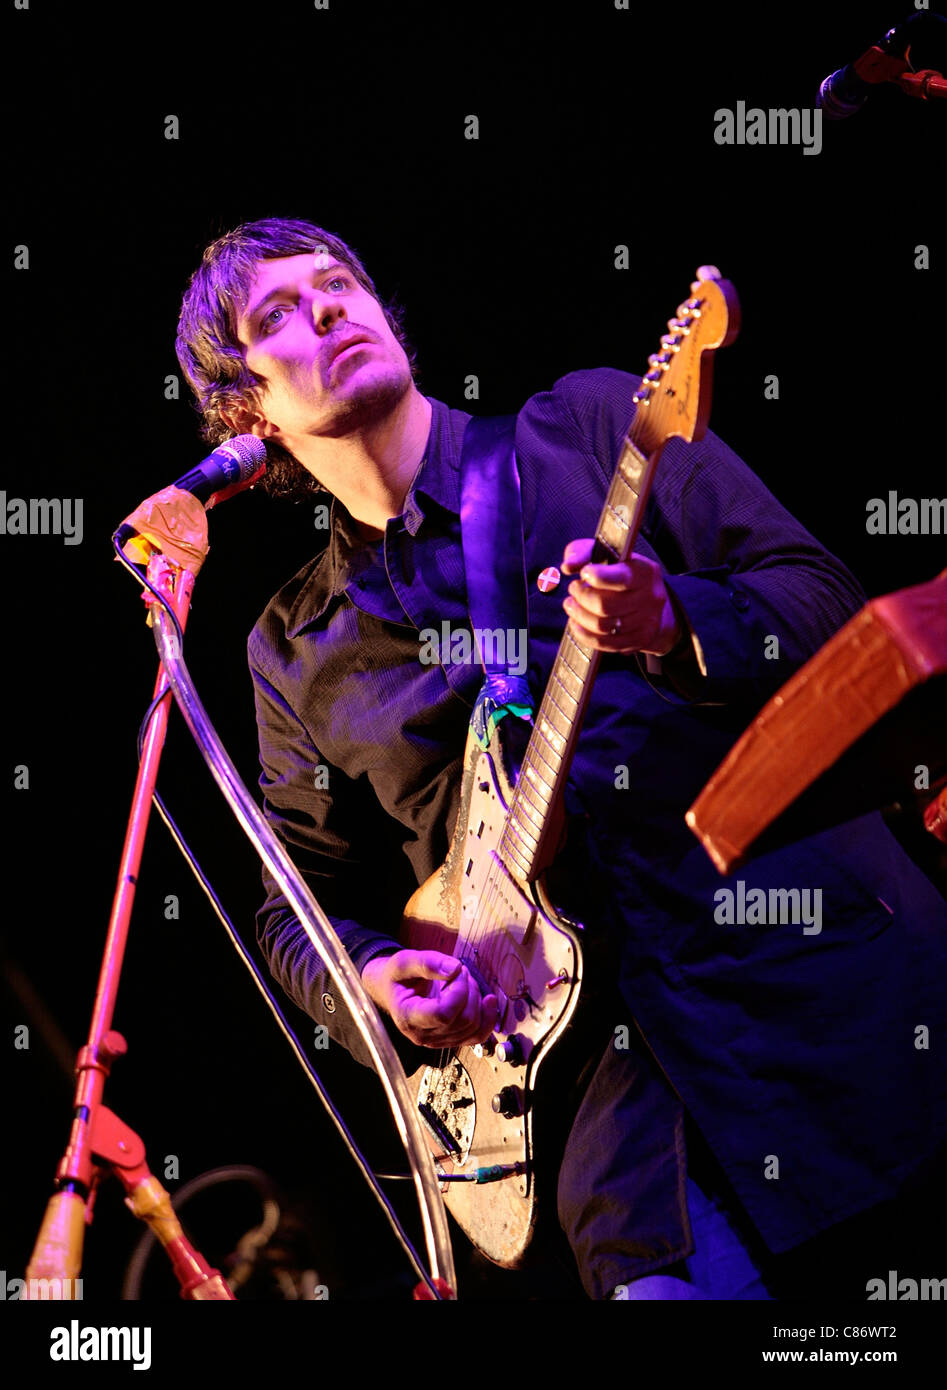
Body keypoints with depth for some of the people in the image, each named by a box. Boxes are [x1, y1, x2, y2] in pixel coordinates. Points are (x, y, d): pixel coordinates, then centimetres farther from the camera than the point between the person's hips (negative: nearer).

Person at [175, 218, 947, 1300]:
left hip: (827, 958, -1)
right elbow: (300, 901, 19)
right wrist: (373, 979, -3)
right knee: (657, 1275, -21)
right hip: (627, 1043, 2)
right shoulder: (296, 650, 14)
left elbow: (826, 599, 2)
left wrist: (676, 622, -17)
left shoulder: (594, 422, 8)